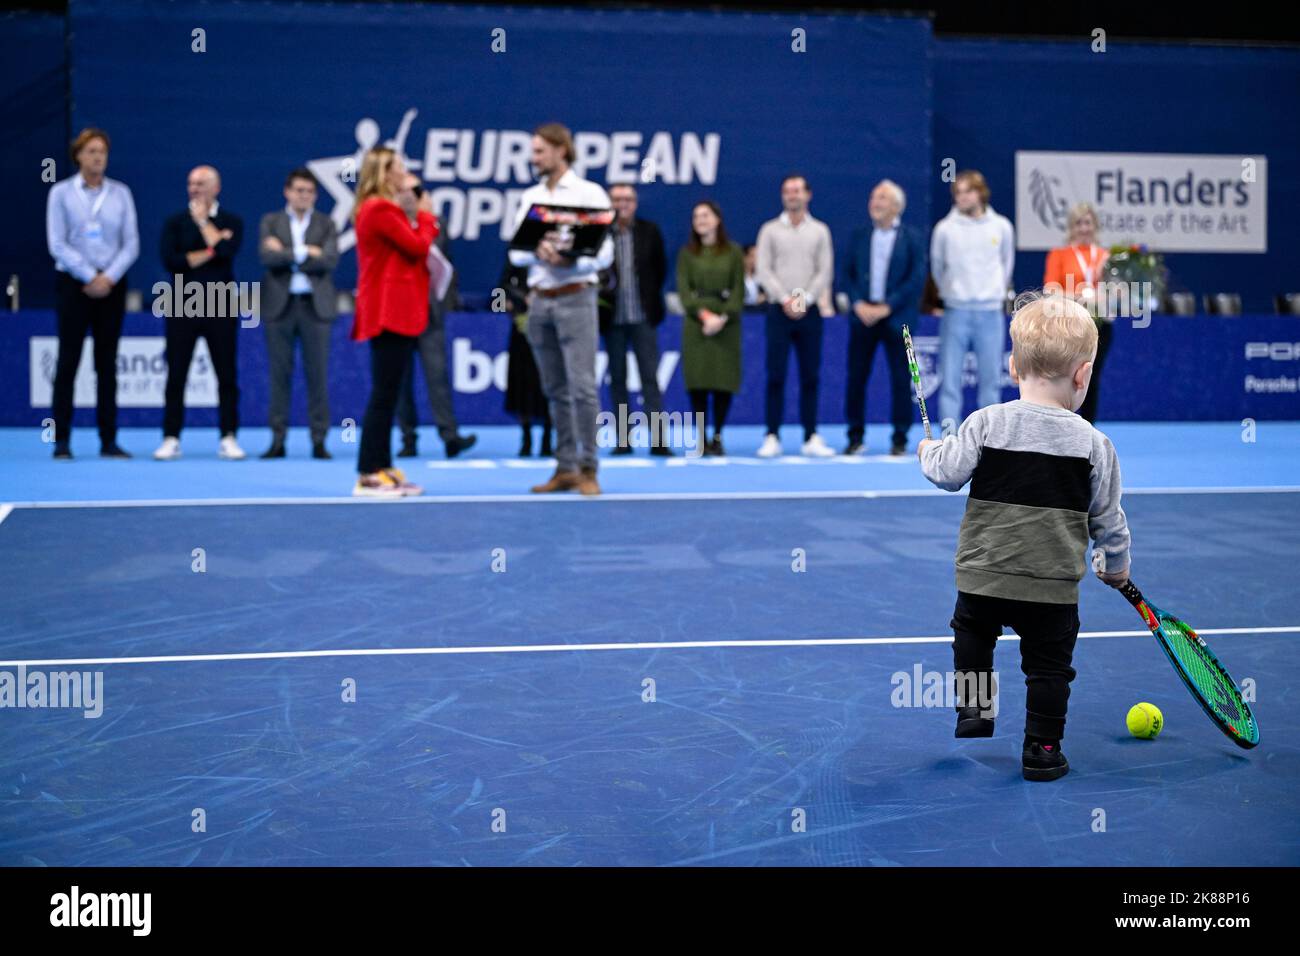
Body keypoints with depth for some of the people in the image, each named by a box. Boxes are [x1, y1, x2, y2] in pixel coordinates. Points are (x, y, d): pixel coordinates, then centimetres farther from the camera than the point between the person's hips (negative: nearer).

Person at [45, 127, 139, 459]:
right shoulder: (61, 193, 0)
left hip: (111, 285, 2)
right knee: (68, 361, -2)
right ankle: (62, 440, 2)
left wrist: (108, 278, -9)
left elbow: (131, 244, 3)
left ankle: (108, 440, 7)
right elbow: (57, 244, -5)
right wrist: (90, 277, -10)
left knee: (107, 363, 4)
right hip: (73, 283, -2)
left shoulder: (120, 193, 6)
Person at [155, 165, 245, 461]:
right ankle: (171, 439, 6)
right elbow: (171, 261, -7)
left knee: (227, 375, 1)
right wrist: (210, 252, -8)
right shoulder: (175, 223, 8)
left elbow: (227, 251, -14)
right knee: (176, 376, 1)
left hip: (220, 307, -1)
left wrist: (202, 221, -5)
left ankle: (228, 439, 7)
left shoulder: (232, 221, 6)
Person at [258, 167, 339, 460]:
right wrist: (305, 253, -9)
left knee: (317, 374, -1)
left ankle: (319, 440, 3)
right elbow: (267, 256, -7)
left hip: (315, 305, 0)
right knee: (280, 374, 2)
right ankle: (278, 440, 6)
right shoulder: (270, 221, 10)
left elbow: (330, 260, -7)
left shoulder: (326, 224, 9)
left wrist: (286, 254, -7)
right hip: (279, 304, 0)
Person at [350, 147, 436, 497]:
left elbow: (410, 248, 16)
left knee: (387, 394, 11)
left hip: (394, 311, 11)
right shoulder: (382, 210, -13)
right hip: (391, 312, -11)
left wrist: (415, 215, 6)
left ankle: (382, 468, 15)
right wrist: (425, 215, 1)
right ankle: (368, 475, -8)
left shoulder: (378, 209, 18)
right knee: (384, 394, -9)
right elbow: (418, 247, -13)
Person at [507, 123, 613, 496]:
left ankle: (588, 469, -4)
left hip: (575, 297, -5)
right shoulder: (529, 197, 14)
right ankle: (565, 468, 12)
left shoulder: (589, 193, -1)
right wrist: (538, 251, -13)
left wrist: (569, 259, -23)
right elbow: (515, 252, 9)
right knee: (555, 390, 7)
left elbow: (604, 254, -6)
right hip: (539, 299, 5)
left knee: (582, 386, -9)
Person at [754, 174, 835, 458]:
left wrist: (805, 299, -10)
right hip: (779, 310, -1)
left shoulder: (820, 231, 8)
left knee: (810, 376, 3)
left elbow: (825, 271, 3)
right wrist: (784, 299, -12)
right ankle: (772, 437, 0)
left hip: (809, 310, 1)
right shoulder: (770, 230, 5)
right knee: (775, 375, -3)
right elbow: (764, 270, -1)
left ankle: (811, 437, 7)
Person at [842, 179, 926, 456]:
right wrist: (859, 304, -8)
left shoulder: (912, 238, 0)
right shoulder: (859, 236, 9)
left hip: (896, 317, -3)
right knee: (856, 376, 1)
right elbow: (849, 274, 8)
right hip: (863, 316, 3)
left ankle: (900, 438, 9)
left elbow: (917, 279, -6)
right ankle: (856, 436, 10)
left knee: (900, 379, 0)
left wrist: (886, 307, -12)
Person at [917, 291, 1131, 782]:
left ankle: (972, 707, 34)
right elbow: (1107, 515, 4)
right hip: (1053, 584, -1)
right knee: (1048, 665, 12)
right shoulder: (1093, 443, -5)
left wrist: (930, 451, 20)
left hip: (981, 576, 1)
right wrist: (1115, 564, 21)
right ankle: (1041, 749, 15)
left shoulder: (985, 423, -9)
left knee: (972, 636, 27)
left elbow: (948, 472, -4)